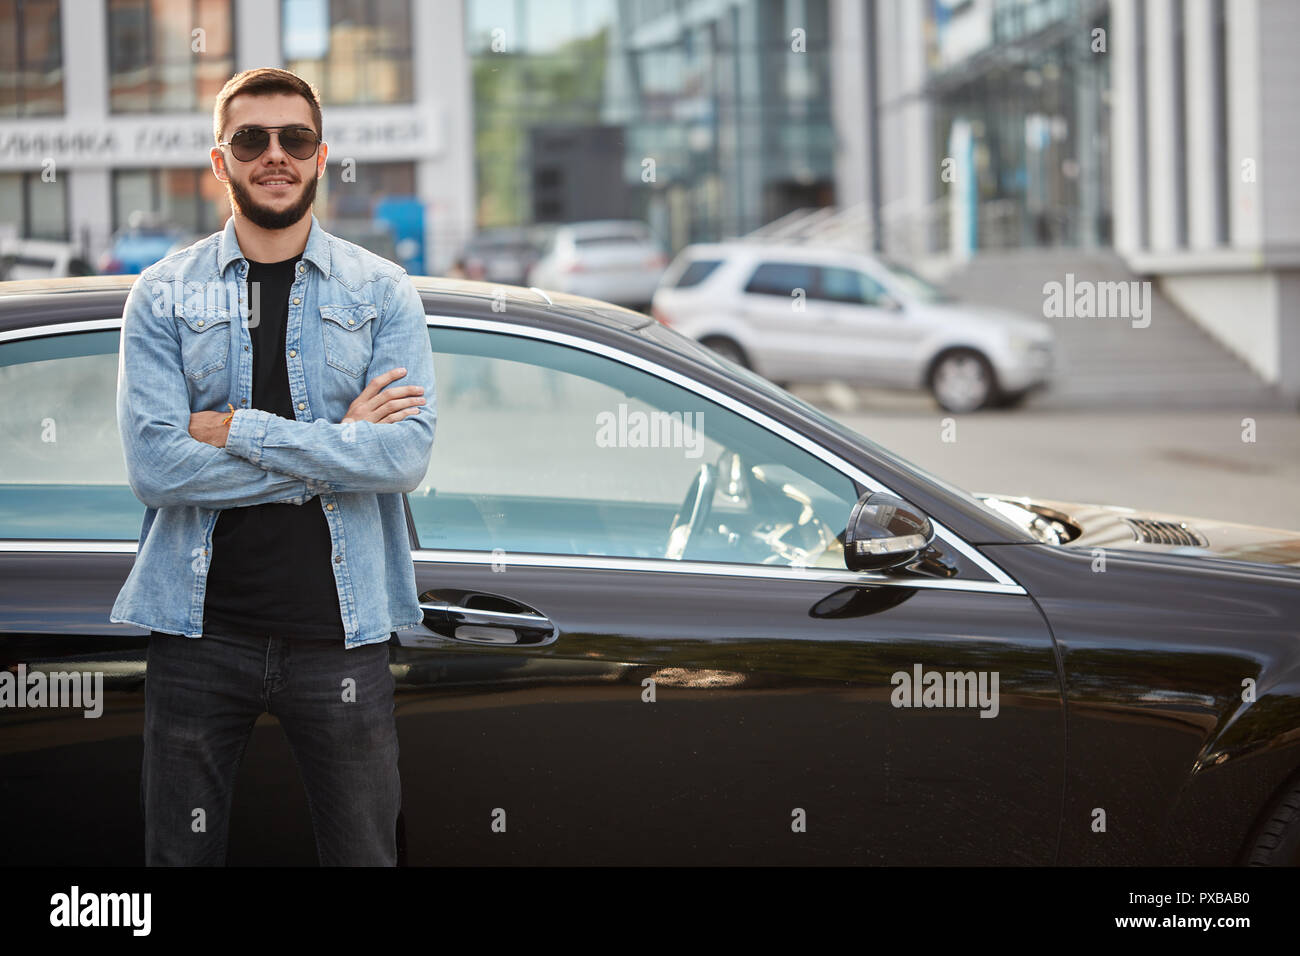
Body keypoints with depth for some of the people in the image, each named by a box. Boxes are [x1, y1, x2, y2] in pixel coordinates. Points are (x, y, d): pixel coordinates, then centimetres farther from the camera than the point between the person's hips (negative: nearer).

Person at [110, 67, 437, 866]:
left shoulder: (382, 291, 4)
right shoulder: (163, 294, 3)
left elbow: (407, 455, -10)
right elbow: (153, 464, -11)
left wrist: (239, 430, -12)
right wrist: (336, 444, -11)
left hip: (339, 632, 0)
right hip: (200, 628, 0)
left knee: (364, 852, 8)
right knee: (181, 855, 9)